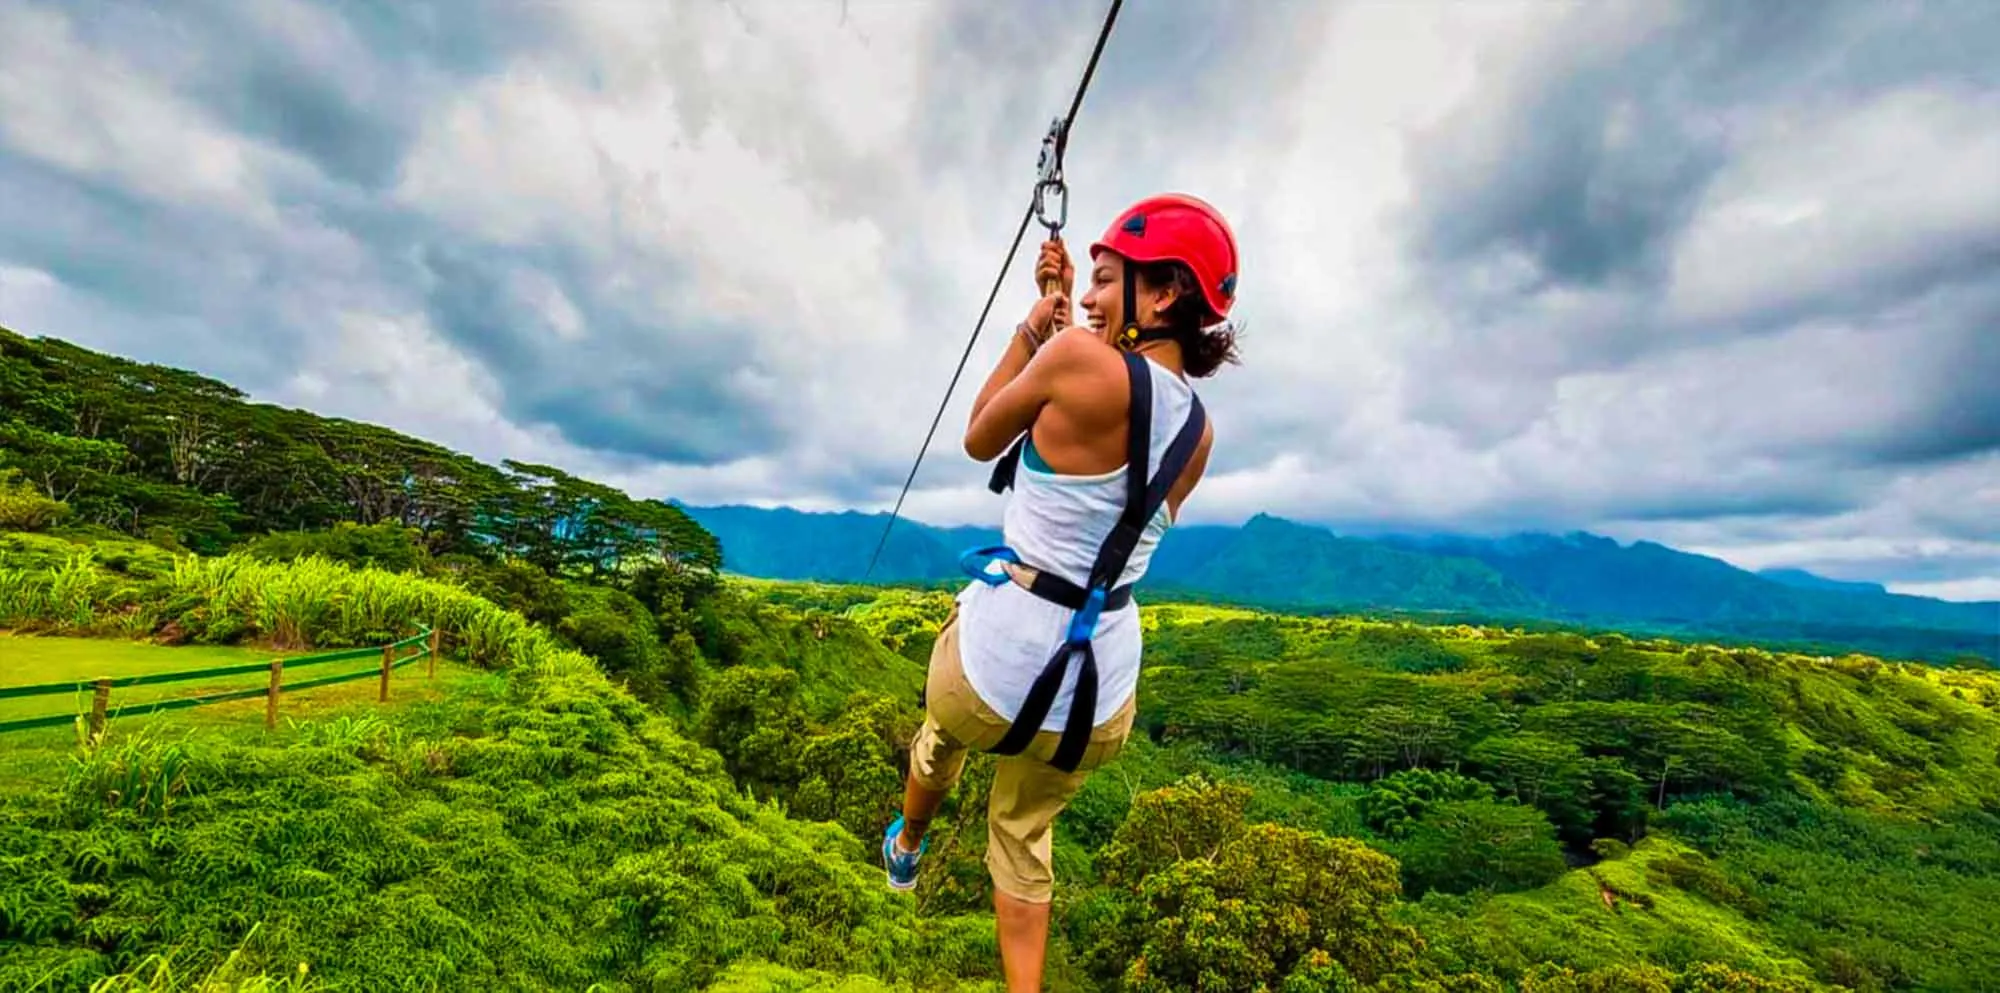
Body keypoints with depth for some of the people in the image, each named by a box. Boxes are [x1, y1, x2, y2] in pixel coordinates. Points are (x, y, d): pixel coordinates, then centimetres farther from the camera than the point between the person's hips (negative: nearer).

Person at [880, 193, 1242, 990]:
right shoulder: (1199, 433, 2)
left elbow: (980, 441, -2)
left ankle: (905, 850, 64)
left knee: (941, 743, 35)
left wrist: (1032, 331, 7)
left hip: (999, 647, -3)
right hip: (1102, 683, 4)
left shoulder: (1078, 357, -18)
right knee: (1024, 838, 29)